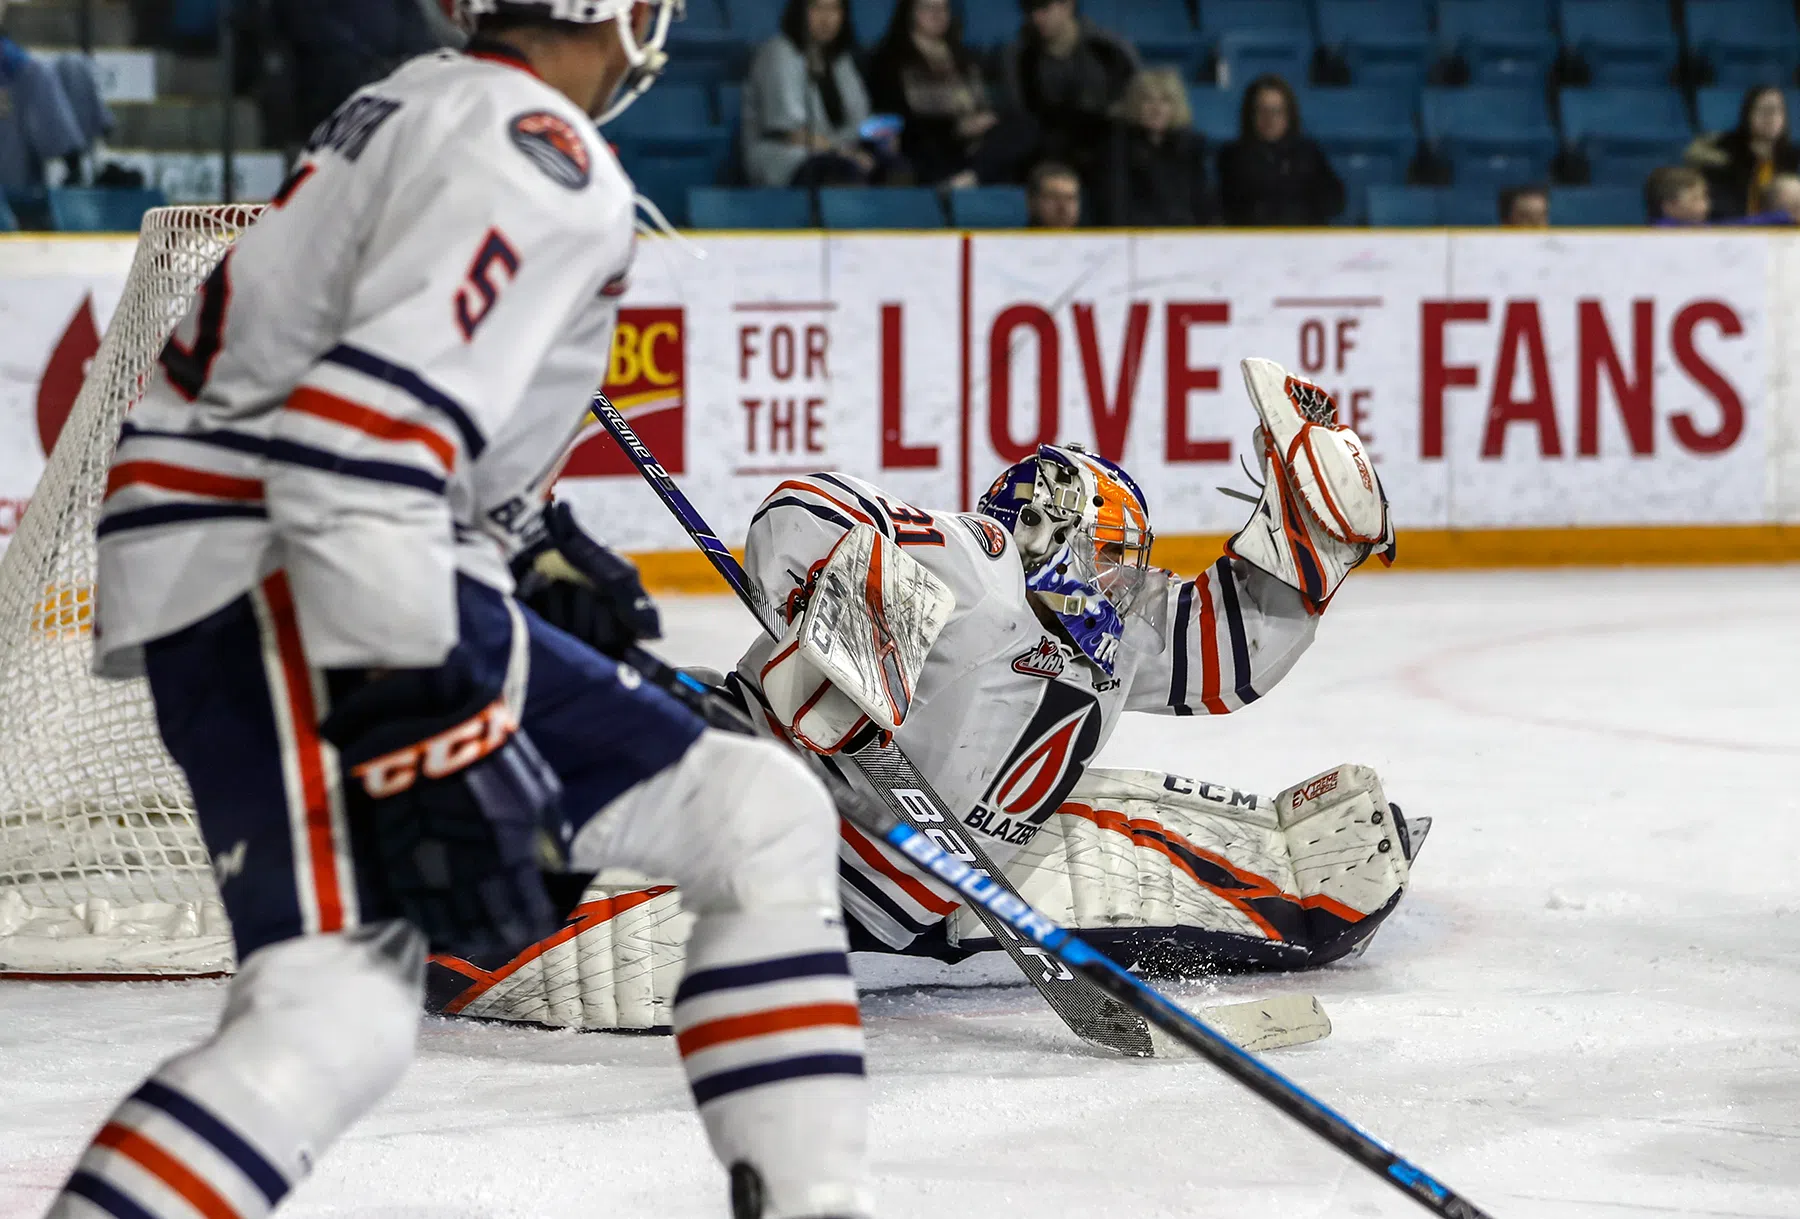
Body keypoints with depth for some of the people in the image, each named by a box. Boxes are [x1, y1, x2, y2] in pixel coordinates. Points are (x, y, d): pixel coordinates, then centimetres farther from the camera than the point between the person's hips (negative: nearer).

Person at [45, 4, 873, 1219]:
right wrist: (422, 729, -30)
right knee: (341, 1008, -28)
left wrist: (532, 544, 39)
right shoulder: (538, 158, -13)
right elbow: (357, 446, -26)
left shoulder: (437, 102, 18)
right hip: (277, 590, -10)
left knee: (764, 817, 10)